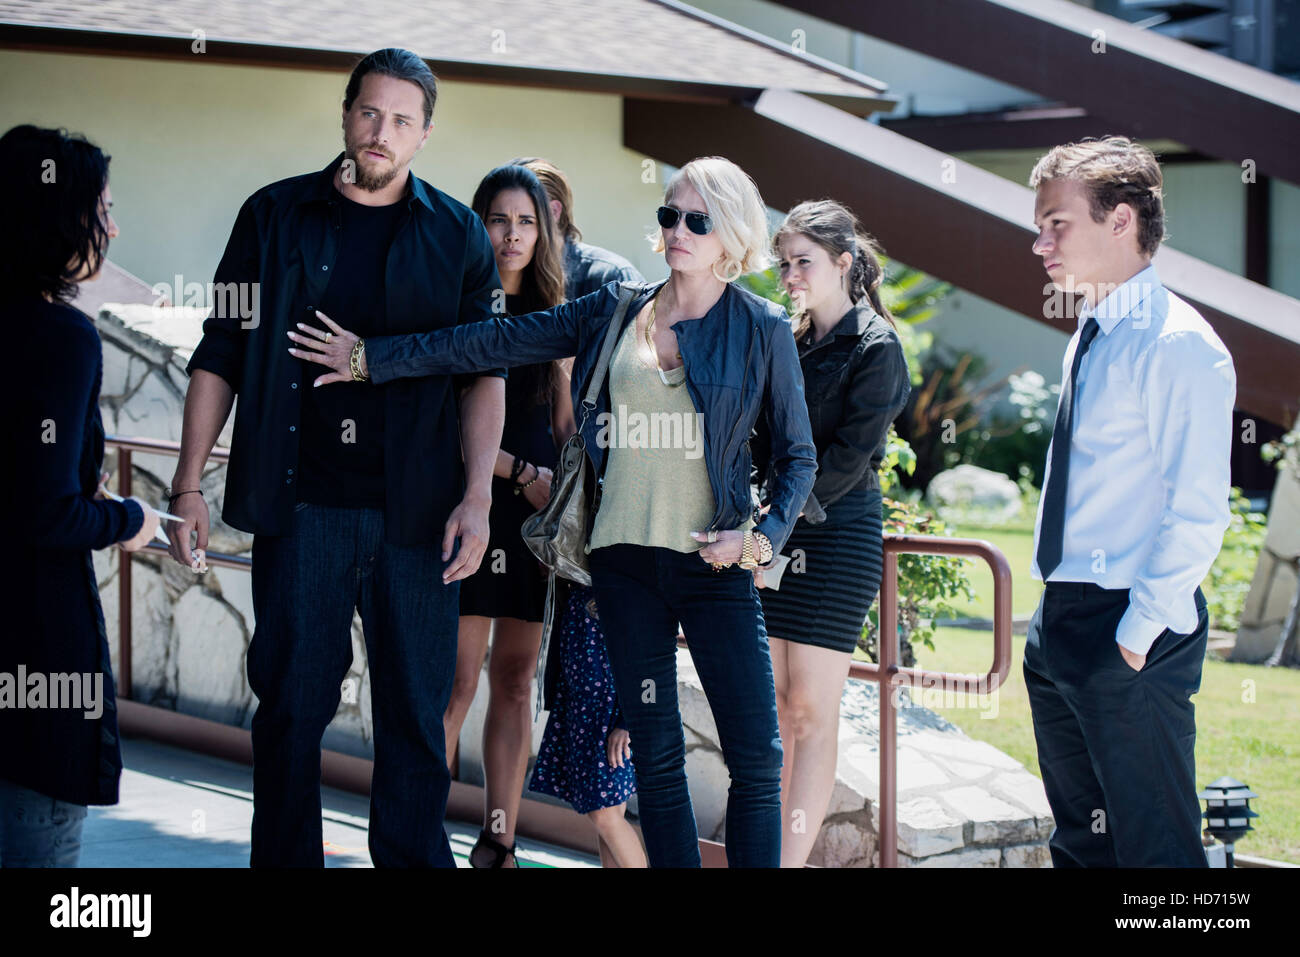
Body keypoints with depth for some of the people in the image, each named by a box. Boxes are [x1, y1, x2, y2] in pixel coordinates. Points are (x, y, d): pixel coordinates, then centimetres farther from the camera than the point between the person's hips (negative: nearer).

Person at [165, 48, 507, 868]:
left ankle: (414, 861, 11)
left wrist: (477, 498, -5)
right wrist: (188, 485, 3)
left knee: (416, 712, 2)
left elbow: (484, 371, 5)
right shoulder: (276, 216, 8)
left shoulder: (458, 236, 8)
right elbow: (220, 356, 9)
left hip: (415, 512, 0)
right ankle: (286, 860, 12)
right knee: (291, 704, 2)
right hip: (302, 503, 0)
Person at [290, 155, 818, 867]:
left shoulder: (763, 329, 1)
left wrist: (763, 536, -9)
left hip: (714, 564, -2)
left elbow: (798, 454, 6)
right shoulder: (614, 312, 8)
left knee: (756, 756, -7)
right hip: (625, 560, 3)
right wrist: (371, 358, 9)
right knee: (656, 755, 5)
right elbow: (493, 344, 9)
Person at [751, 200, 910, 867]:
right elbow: (765, 441, 15)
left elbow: (850, 454, -13)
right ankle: (766, 850, 9)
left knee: (811, 710, -6)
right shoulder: (787, 341, 15)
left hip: (838, 532, -6)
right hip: (776, 534, 6)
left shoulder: (875, 348, -5)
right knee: (773, 704, 5)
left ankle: (791, 861, -7)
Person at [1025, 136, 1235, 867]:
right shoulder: (1092, 339, 14)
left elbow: (1199, 512, -20)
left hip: (1129, 640, -10)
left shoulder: (1179, 347, -16)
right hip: (1062, 618, 10)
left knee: (1154, 844, -4)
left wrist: (1139, 630, -19)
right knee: (1080, 837, 17)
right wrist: (1062, 619, 16)